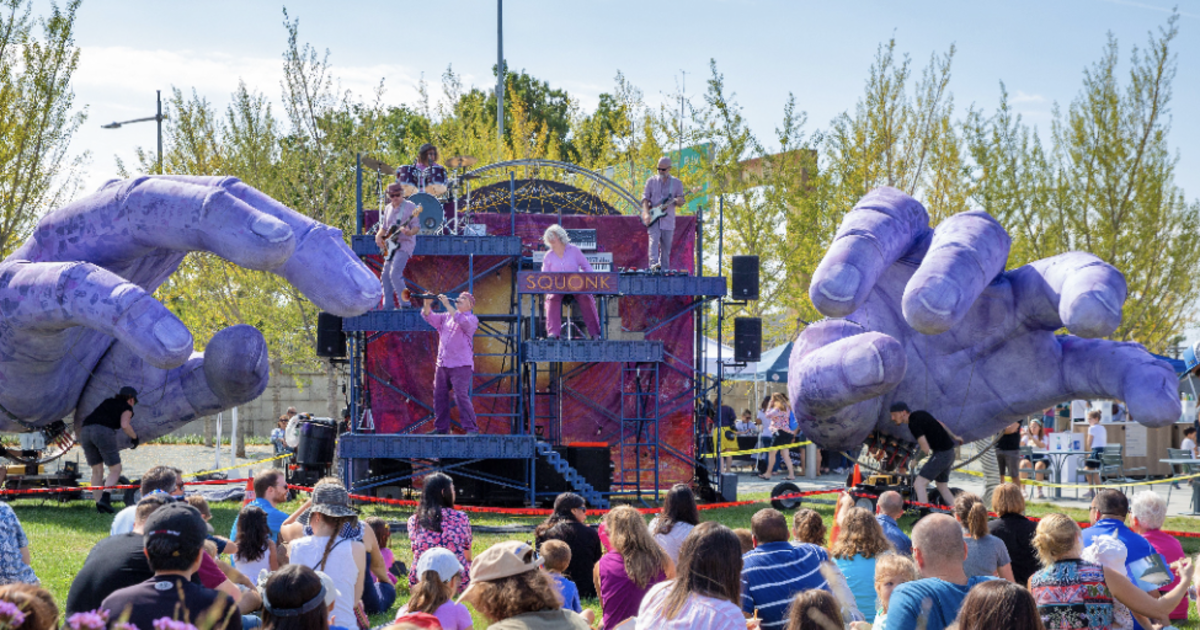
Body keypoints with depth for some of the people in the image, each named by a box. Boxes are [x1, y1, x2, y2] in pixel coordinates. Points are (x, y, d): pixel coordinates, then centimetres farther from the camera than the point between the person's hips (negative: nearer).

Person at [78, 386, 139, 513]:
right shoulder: (127, 408, 13)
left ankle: (98, 504, 9)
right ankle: (105, 497, -20)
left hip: (85, 431, 6)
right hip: (103, 431, -6)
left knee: (97, 470, 14)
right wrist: (134, 437, 11)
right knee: (115, 469, 1)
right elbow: (124, 425, -4)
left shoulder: (107, 402, 31)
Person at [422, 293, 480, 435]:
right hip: (442, 364, 7)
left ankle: (471, 428, -11)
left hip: (460, 365, -7)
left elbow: (462, 321, -21)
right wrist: (427, 304, -9)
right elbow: (429, 316, 11)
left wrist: (447, 305, -22)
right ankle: (441, 427, 16)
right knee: (440, 395, 8)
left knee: (461, 395, -14)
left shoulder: (472, 319, 0)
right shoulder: (446, 317, 18)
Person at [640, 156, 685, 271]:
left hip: (668, 219, 1)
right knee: (654, 240, -22)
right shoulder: (651, 181, 8)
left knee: (666, 247, 4)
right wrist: (646, 213, -11)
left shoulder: (677, 183, 8)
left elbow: (681, 202, 10)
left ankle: (664, 269, 12)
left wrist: (679, 201, -16)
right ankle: (654, 264, -36)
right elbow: (645, 198, 4)